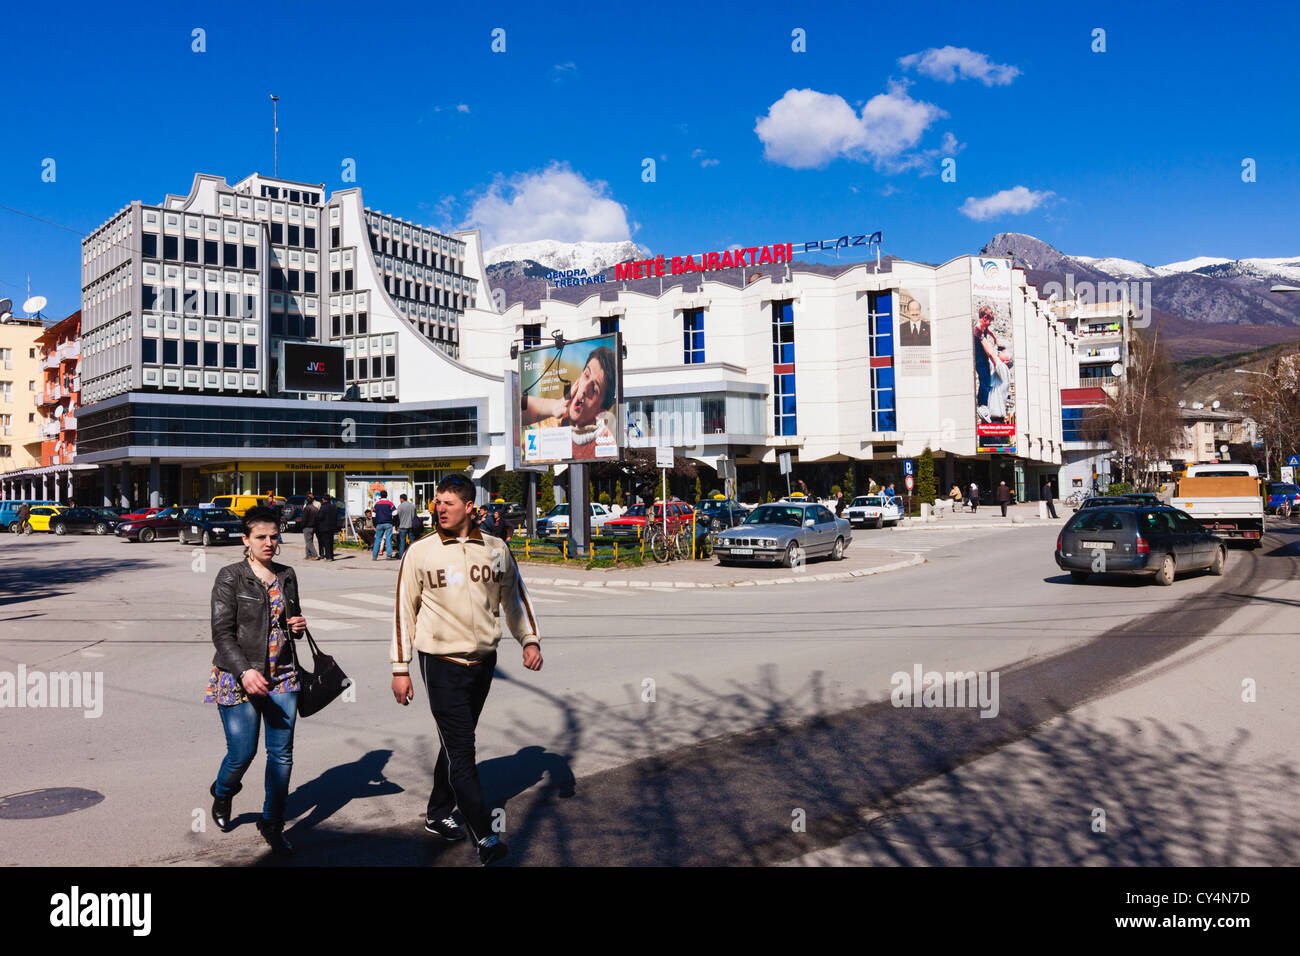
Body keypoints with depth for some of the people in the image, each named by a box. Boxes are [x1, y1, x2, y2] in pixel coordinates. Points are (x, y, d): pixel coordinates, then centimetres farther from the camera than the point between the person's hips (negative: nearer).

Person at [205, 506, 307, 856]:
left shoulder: (286, 576, 9)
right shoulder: (230, 577, -6)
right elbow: (222, 633, -11)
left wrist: (298, 626, 0)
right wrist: (244, 672, -23)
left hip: (281, 677, 4)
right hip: (238, 679, -4)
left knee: (282, 753, 3)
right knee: (242, 753, 1)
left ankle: (272, 823, 20)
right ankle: (222, 793, 37)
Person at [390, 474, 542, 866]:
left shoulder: (496, 549, 3)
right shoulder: (420, 553, -4)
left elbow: (514, 597, 15)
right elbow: (405, 610, 0)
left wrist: (530, 640, 6)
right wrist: (400, 669, -1)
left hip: (483, 661, 4)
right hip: (441, 662, -3)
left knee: (457, 742, 16)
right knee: (461, 749, -7)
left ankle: (439, 814, 33)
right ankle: (484, 837, -3)